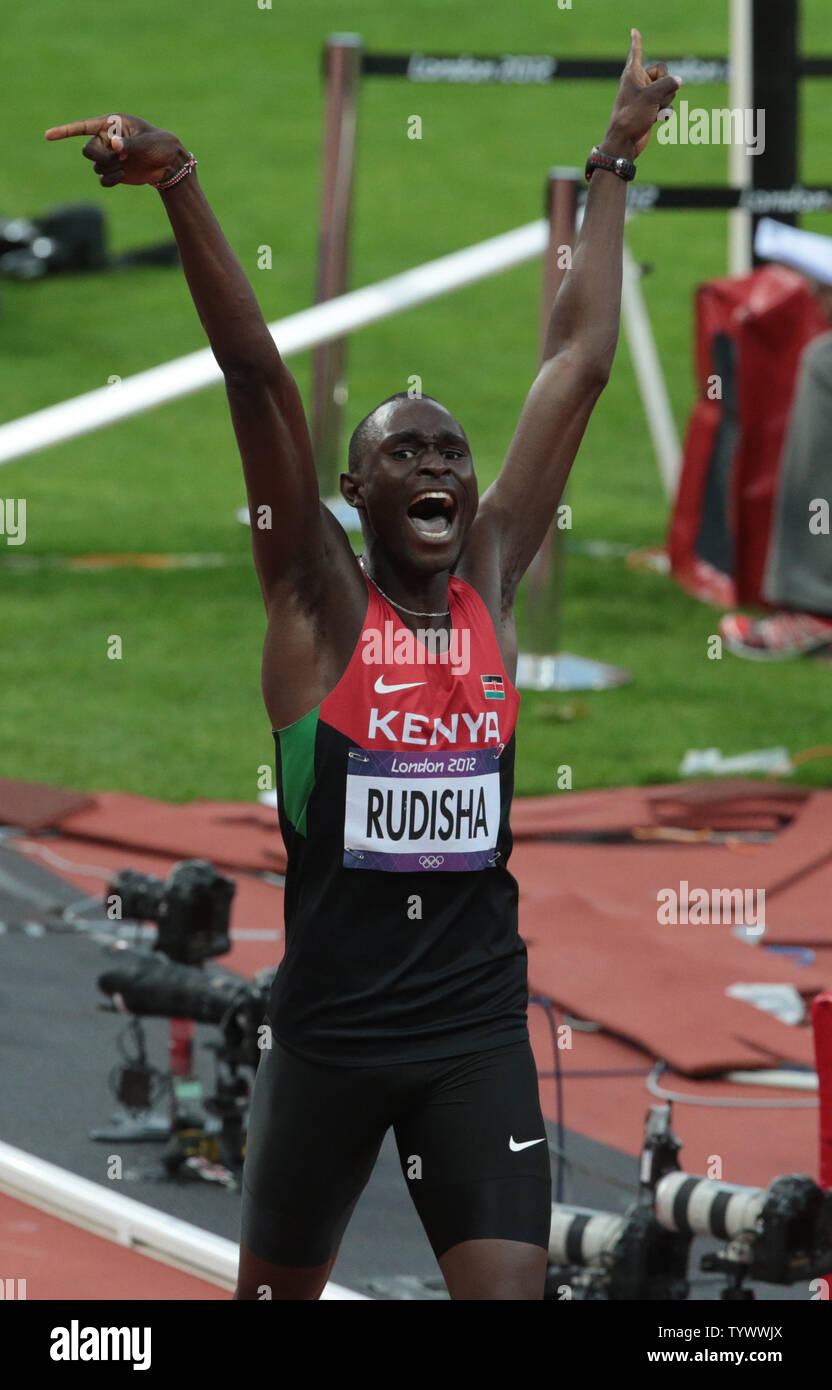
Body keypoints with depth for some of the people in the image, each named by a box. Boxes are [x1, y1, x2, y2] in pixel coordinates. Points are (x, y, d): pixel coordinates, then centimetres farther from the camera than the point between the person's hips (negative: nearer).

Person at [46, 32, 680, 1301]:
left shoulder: (489, 585, 6)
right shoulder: (318, 602, -2)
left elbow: (578, 367, 10)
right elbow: (256, 374, -13)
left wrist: (614, 165, 14)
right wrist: (178, 182, -23)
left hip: (479, 1029, 2)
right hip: (330, 1027, -2)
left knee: (510, 1291, -10)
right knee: (276, 1290, 12)